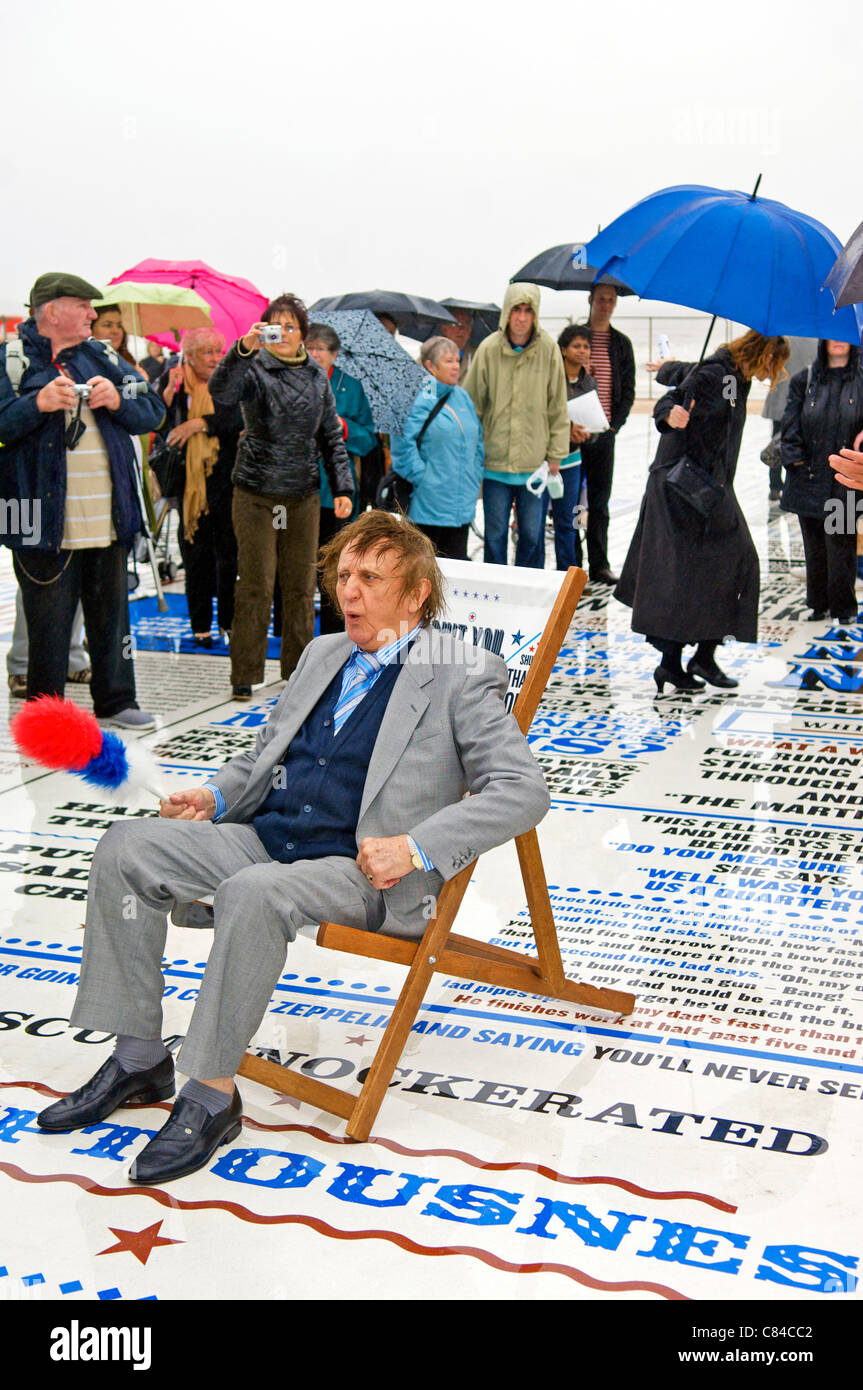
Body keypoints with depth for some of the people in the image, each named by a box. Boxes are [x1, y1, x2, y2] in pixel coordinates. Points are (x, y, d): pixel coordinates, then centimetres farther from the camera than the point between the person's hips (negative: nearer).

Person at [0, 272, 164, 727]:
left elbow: (153, 413, 12)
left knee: (112, 613, 13)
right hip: (46, 525, -5)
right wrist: (39, 404, -20)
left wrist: (117, 400, -7)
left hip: (109, 520, 5)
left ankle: (115, 700, 26)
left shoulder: (102, 358, 14)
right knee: (48, 621, 2)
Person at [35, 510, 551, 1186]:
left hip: (368, 872, -7)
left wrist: (415, 849, -19)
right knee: (128, 847, -10)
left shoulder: (462, 674, -3)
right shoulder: (322, 654, 19)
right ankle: (139, 1057, -2)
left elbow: (523, 790, -11)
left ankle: (213, 1093, -20)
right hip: (266, 837, 7)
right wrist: (216, 796, 7)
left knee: (253, 894, -35)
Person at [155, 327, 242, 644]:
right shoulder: (171, 379, 6)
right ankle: (200, 625, 10)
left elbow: (237, 419, -9)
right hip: (189, 479, 0)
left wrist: (199, 423, -17)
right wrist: (170, 392, -15)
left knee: (229, 549, -2)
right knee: (196, 553, 3)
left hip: (224, 478, 0)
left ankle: (229, 620, 8)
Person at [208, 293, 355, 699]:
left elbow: (332, 436, 15)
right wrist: (244, 348, -37)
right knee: (256, 585, -3)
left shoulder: (317, 376, 12)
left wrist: (343, 487, 8)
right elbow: (220, 391, -23)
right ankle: (244, 673, 6)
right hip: (256, 493, -4)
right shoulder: (254, 368, -2)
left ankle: (299, 668, 20)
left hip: (303, 494, 4)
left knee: (301, 585, 8)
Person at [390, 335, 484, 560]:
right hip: (429, 503, -6)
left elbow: (477, 441, 20)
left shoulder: (462, 396, 13)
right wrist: (421, 477, -16)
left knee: (457, 557, 9)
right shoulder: (417, 398, -9)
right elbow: (403, 443, -15)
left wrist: (475, 479, 13)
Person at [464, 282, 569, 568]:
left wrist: (556, 453, 3)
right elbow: (472, 404, 4)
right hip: (495, 459, 0)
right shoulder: (488, 349, -4)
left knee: (532, 534, 7)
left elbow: (558, 407, 4)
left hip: (535, 461, 0)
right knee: (495, 534, 6)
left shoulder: (548, 349, -3)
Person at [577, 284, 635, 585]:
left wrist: (615, 424, -4)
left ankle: (599, 564, 13)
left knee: (600, 503, 7)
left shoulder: (622, 344, 11)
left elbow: (628, 390, 10)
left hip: (605, 433, 3)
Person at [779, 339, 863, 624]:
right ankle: (819, 603, 21)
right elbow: (790, 424, 5)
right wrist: (795, 459, -4)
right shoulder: (804, 380, 7)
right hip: (809, 478, 2)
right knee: (814, 544, 9)